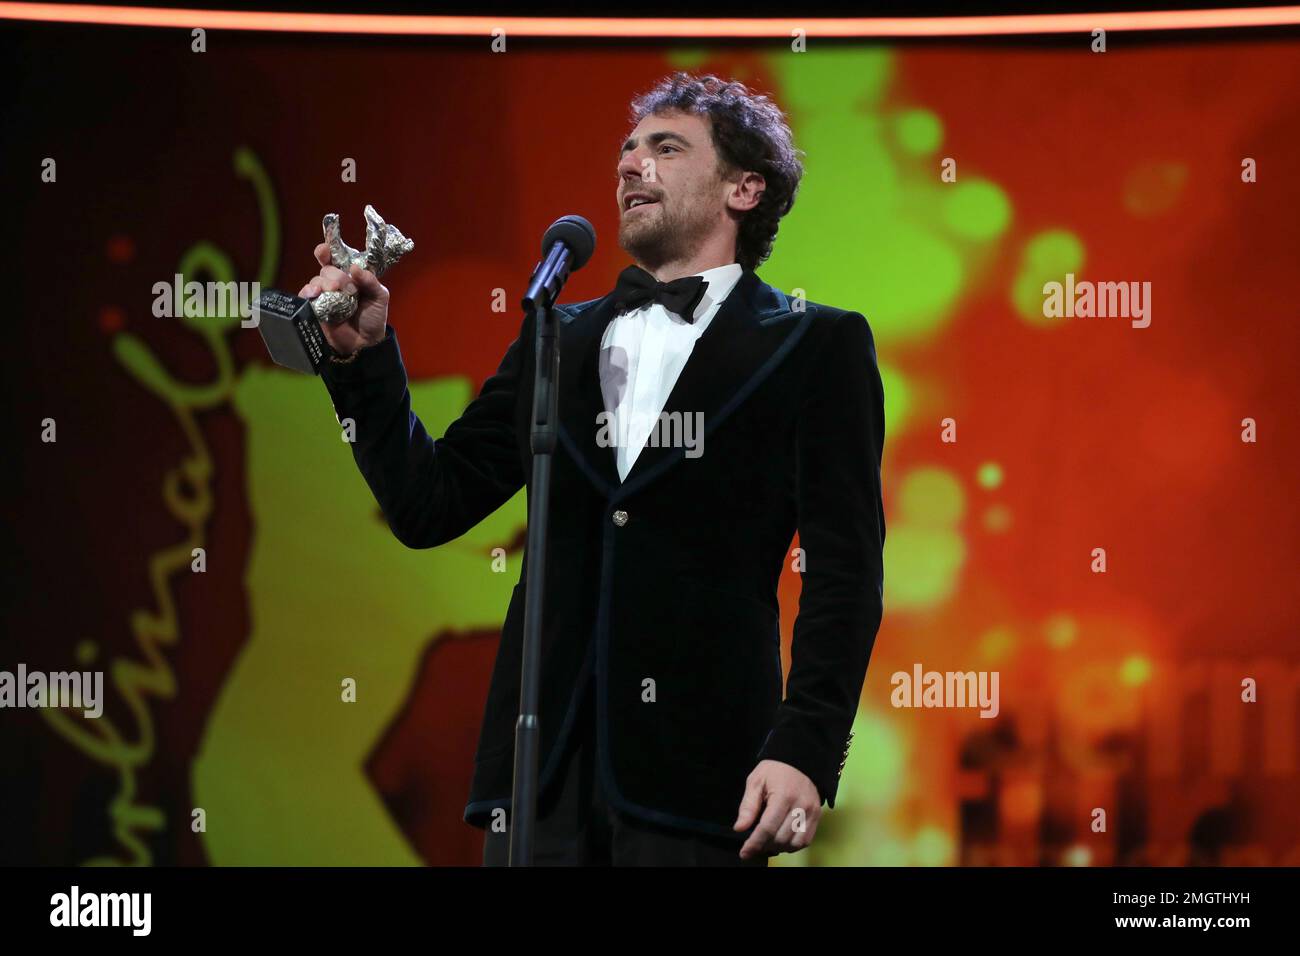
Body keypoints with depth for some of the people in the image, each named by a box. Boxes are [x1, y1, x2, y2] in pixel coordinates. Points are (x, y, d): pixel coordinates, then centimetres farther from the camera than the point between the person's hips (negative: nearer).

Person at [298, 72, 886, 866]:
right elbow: (427, 506, 17)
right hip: (546, 765, 4)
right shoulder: (558, 341, 19)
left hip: (694, 770, -4)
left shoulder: (816, 346, 5)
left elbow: (845, 569, -3)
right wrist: (364, 357, 5)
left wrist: (806, 749, -14)